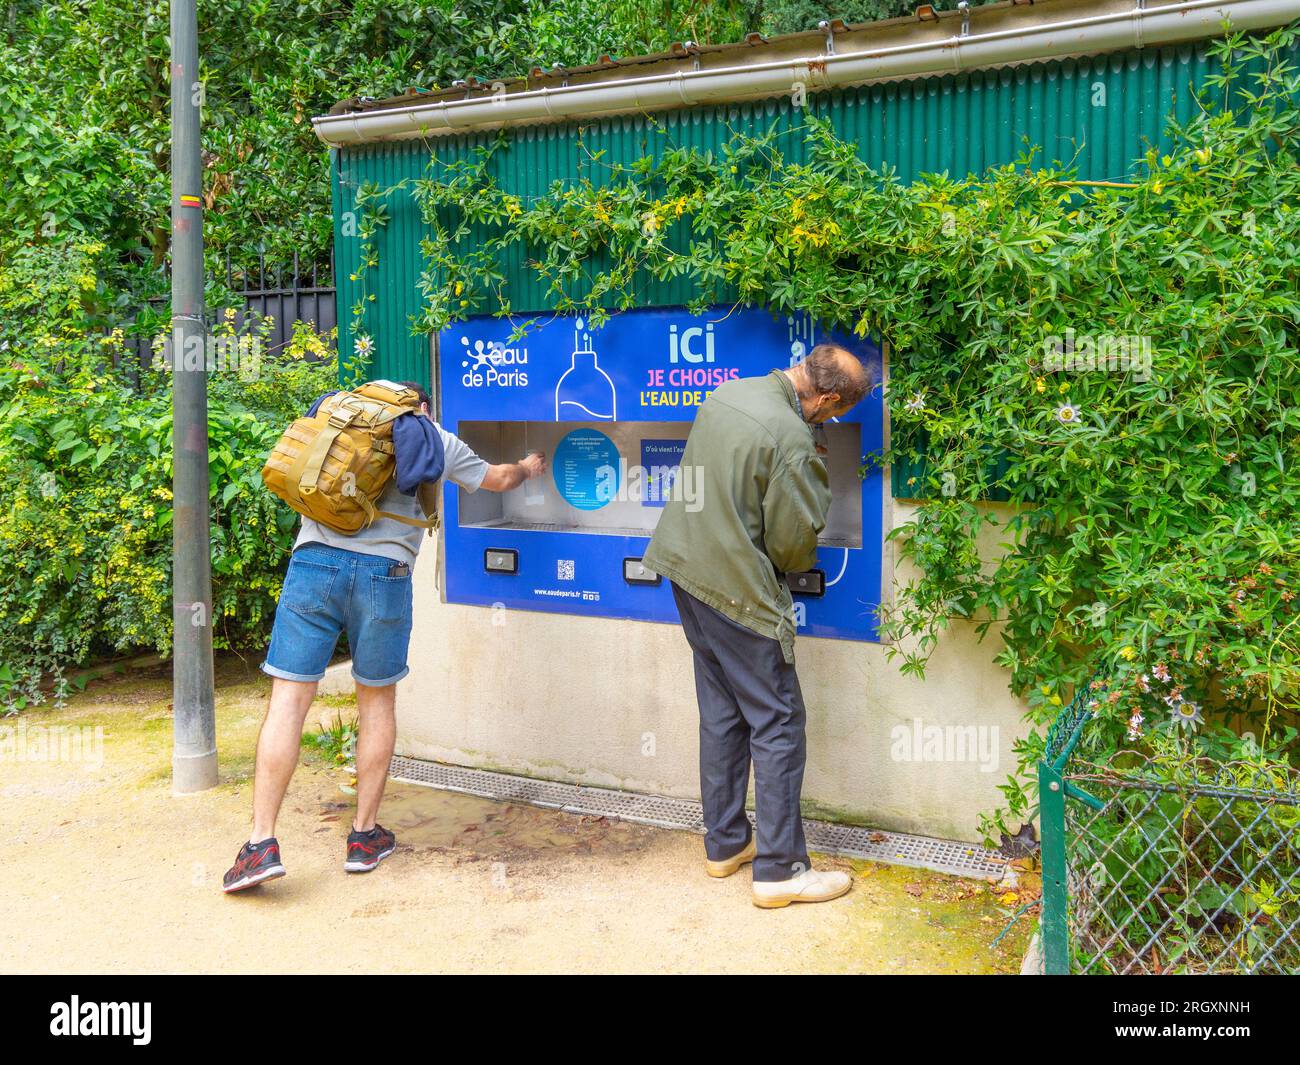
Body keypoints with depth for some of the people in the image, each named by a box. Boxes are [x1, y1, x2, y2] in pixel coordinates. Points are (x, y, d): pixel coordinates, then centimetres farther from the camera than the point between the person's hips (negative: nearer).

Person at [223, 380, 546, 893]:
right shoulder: (440, 442, 17)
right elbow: (500, 480, 31)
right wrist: (528, 468, 54)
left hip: (314, 560, 1)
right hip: (383, 572, -1)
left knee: (288, 700, 3)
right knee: (377, 700, 15)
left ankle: (262, 843, -2)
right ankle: (365, 837, 19)